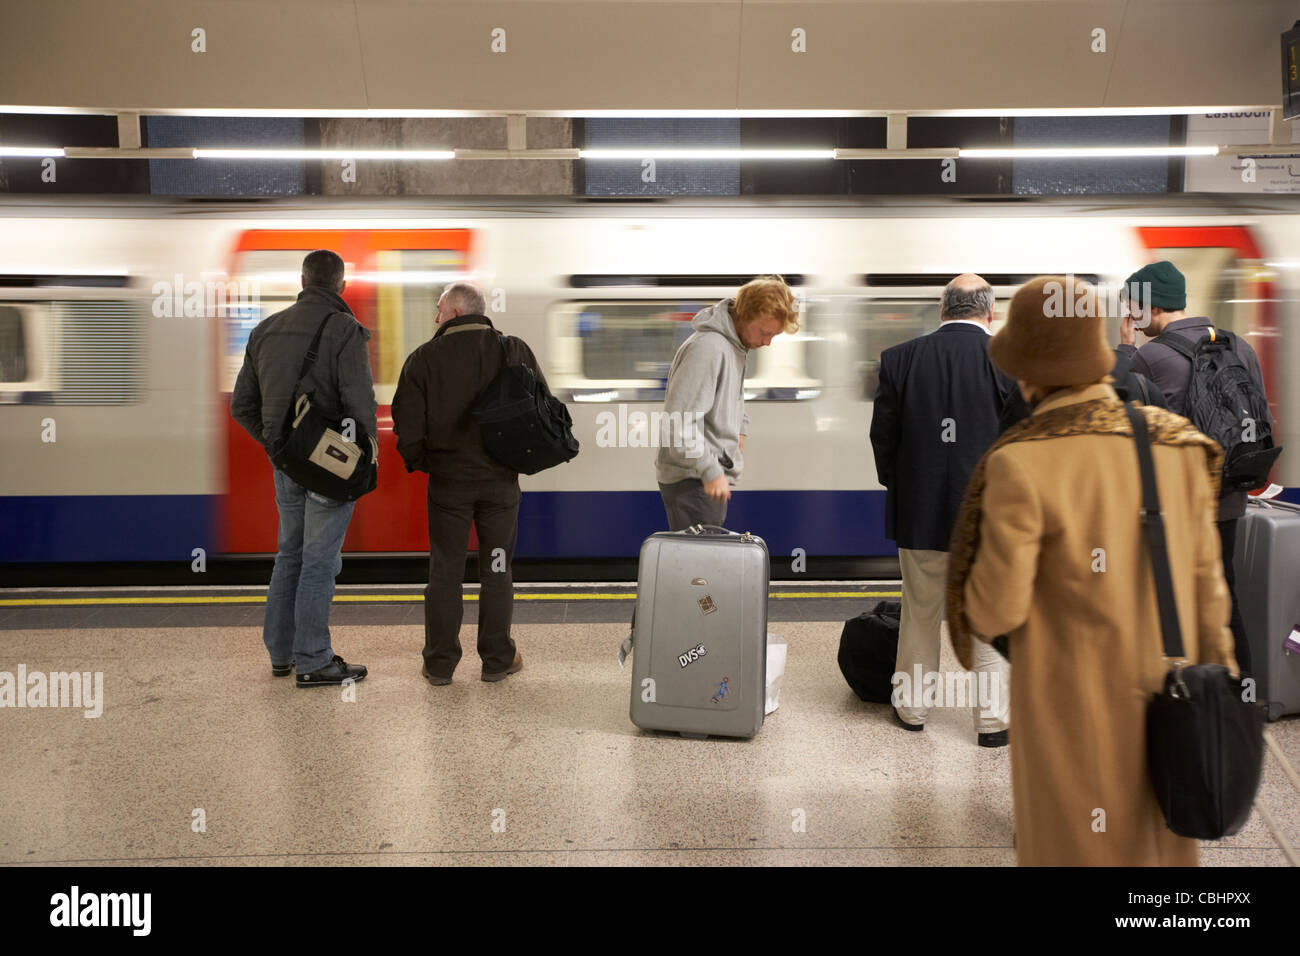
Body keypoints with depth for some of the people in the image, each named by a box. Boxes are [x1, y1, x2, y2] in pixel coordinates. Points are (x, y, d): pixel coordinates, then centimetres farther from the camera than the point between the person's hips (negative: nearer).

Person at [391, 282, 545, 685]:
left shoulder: (423, 358, -3)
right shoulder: (514, 352, 0)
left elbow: (407, 422, -4)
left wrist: (417, 462, 12)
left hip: (447, 480, -1)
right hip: (500, 481, 1)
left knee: (444, 571, 8)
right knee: (496, 570, 10)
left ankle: (439, 663, 14)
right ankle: (497, 659, 16)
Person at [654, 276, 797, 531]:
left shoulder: (738, 343, 10)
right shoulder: (707, 347, -21)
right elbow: (680, 422, -25)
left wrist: (739, 427, 17)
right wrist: (710, 471, -24)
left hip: (715, 475, 10)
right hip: (691, 480, -10)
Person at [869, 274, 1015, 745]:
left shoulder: (899, 359, -4)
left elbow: (882, 436, 0)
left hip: (919, 511, 2)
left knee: (920, 614, 16)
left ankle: (912, 708, 28)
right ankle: (992, 719, 18)